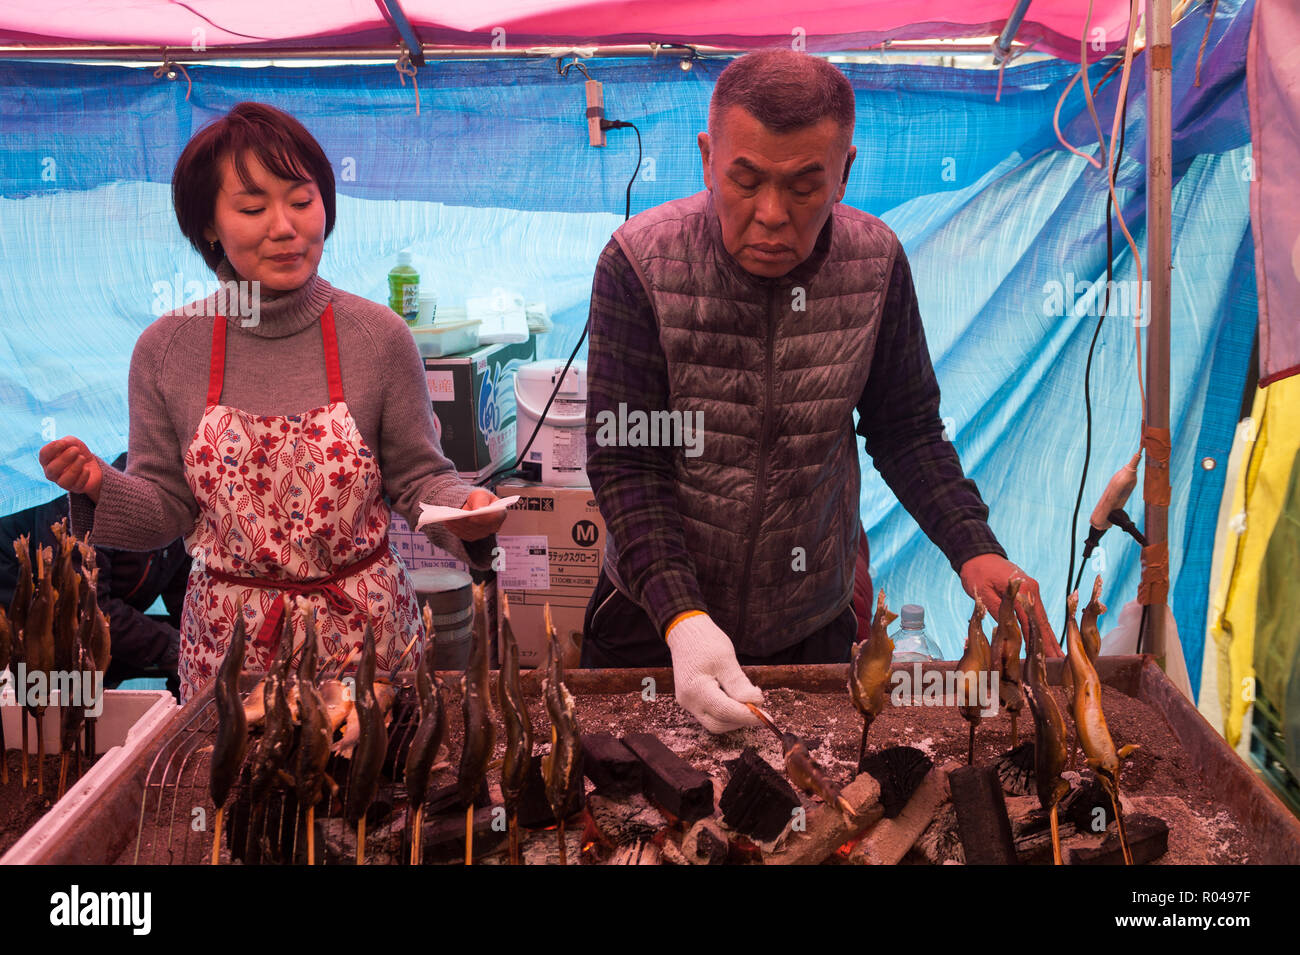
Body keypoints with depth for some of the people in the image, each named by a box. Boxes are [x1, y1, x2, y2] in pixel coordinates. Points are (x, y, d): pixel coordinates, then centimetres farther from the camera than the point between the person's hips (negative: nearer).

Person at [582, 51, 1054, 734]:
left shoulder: (875, 262, -10)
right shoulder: (639, 264, -19)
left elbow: (905, 431, 0)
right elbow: (624, 463, -19)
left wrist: (972, 548, -15)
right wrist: (682, 618, -31)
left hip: (814, 624, 2)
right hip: (653, 618, -1)